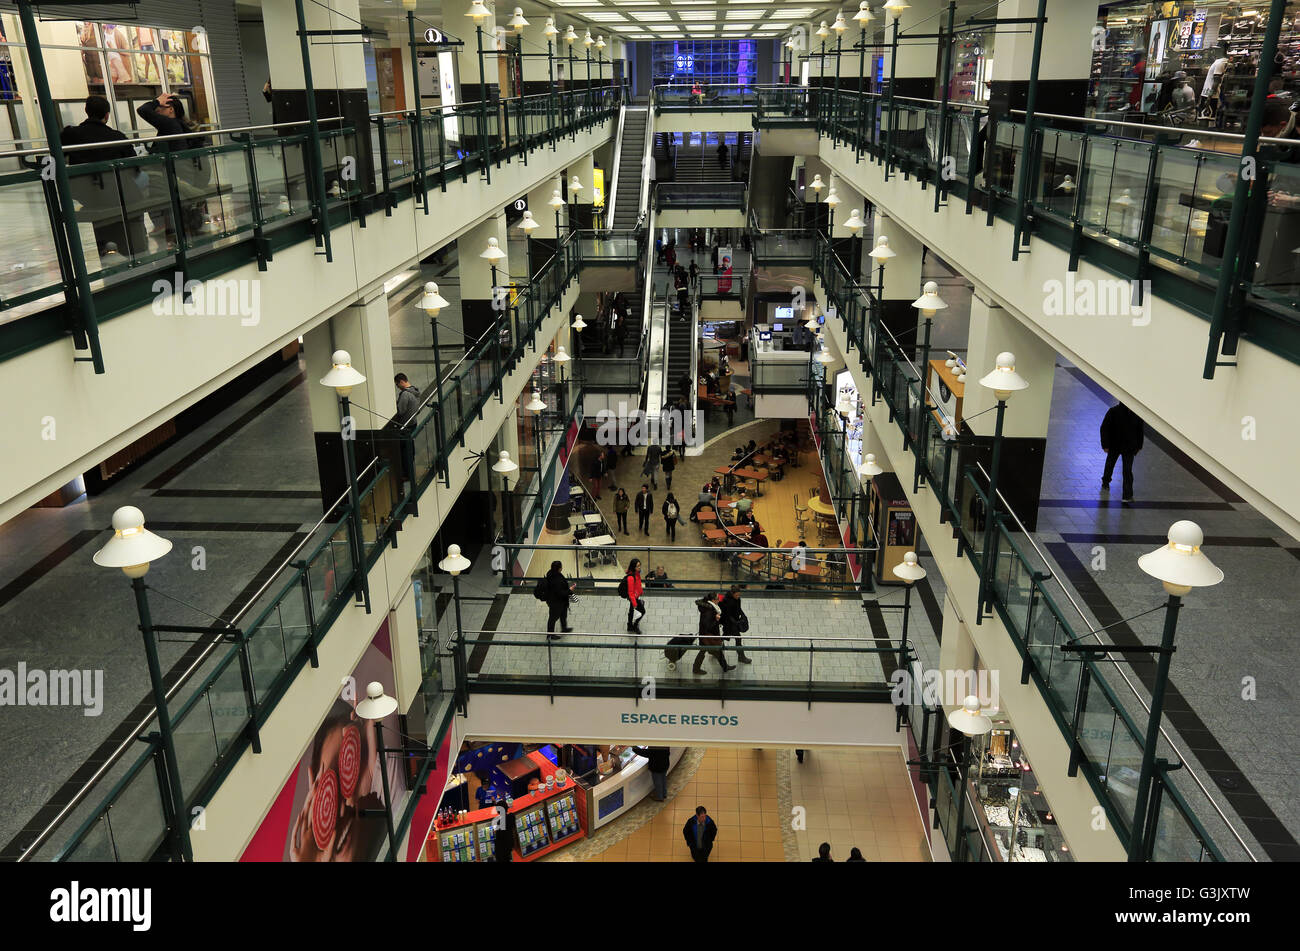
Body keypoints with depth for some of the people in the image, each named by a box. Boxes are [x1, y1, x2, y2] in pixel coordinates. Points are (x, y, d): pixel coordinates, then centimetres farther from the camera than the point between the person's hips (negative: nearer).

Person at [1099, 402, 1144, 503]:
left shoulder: (1136, 413, -9)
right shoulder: (1113, 411, -18)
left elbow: (1139, 430, 4)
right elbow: (1104, 428, -12)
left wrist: (1139, 446, 7)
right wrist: (1105, 445, -13)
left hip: (1129, 448, 1)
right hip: (1114, 445, -1)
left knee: (1128, 470, -5)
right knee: (1110, 464, 21)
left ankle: (1128, 495, -3)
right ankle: (1105, 481, 50)